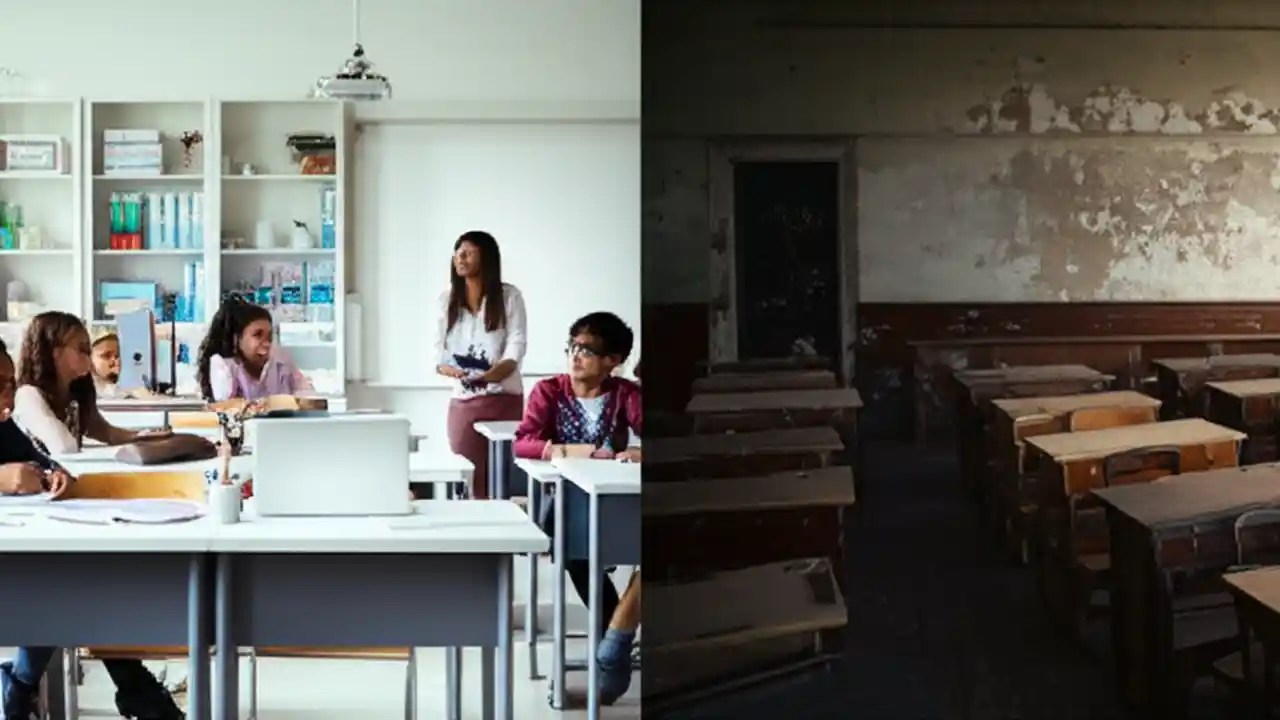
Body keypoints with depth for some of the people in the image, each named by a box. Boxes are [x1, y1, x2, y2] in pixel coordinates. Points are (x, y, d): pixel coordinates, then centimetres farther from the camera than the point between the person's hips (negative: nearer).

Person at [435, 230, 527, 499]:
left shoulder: (509, 296, 1)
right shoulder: (447, 299, 11)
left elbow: (516, 344, -7)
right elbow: (440, 345, 7)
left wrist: (494, 373, -25)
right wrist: (445, 367, -17)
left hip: (505, 399, -2)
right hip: (463, 400, 2)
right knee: (468, 477, -3)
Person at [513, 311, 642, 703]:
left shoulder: (625, 394, 4)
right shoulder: (549, 391, 1)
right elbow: (522, 444, -12)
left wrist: (640, 454, -34)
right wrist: (568, 450, -29)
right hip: (563, 498, -1)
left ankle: (615, 638, -20)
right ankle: (617, 638, -20)